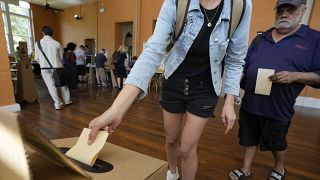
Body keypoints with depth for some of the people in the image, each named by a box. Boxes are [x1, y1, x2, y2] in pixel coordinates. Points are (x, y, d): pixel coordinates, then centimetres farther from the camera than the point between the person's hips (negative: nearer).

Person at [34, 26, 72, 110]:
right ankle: (67, 100, 23)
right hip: (57, 67, 0)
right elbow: (61, 57, 1)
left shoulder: (38, 43, -1)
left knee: (51, 85, 6)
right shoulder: (57, 43, -4)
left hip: (44, 68, 0)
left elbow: (37, 58, 4)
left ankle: (58, 103, 5)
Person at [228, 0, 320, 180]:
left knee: (277, 142, 19)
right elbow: (244, 67, 10)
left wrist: (295, 76, -23)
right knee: (249, 138, 16)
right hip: (250, 103, 3)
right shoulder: (261, 38, 8)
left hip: (278, 108, -3)